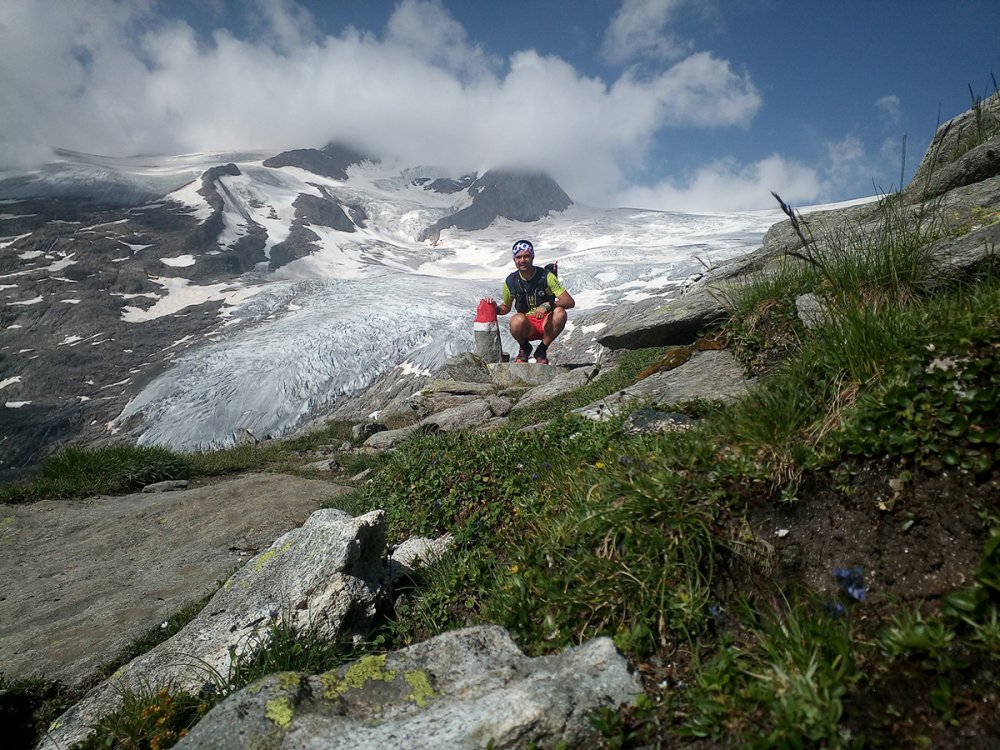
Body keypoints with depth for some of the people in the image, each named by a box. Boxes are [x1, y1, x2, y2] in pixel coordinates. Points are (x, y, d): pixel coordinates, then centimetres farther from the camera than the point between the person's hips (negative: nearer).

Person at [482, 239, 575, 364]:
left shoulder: (546, 276, -9)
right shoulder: (511, 281, -2)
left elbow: (570, 302, -14)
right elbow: (506, 308, 14)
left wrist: (548, 305, -32)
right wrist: (495, 308, -9)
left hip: (546, 325, 0)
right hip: (527, 326, 0)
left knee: (560, 313, -32)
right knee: (517, 320, -36)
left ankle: (542, 350, -8)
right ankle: (524, 348, -1)